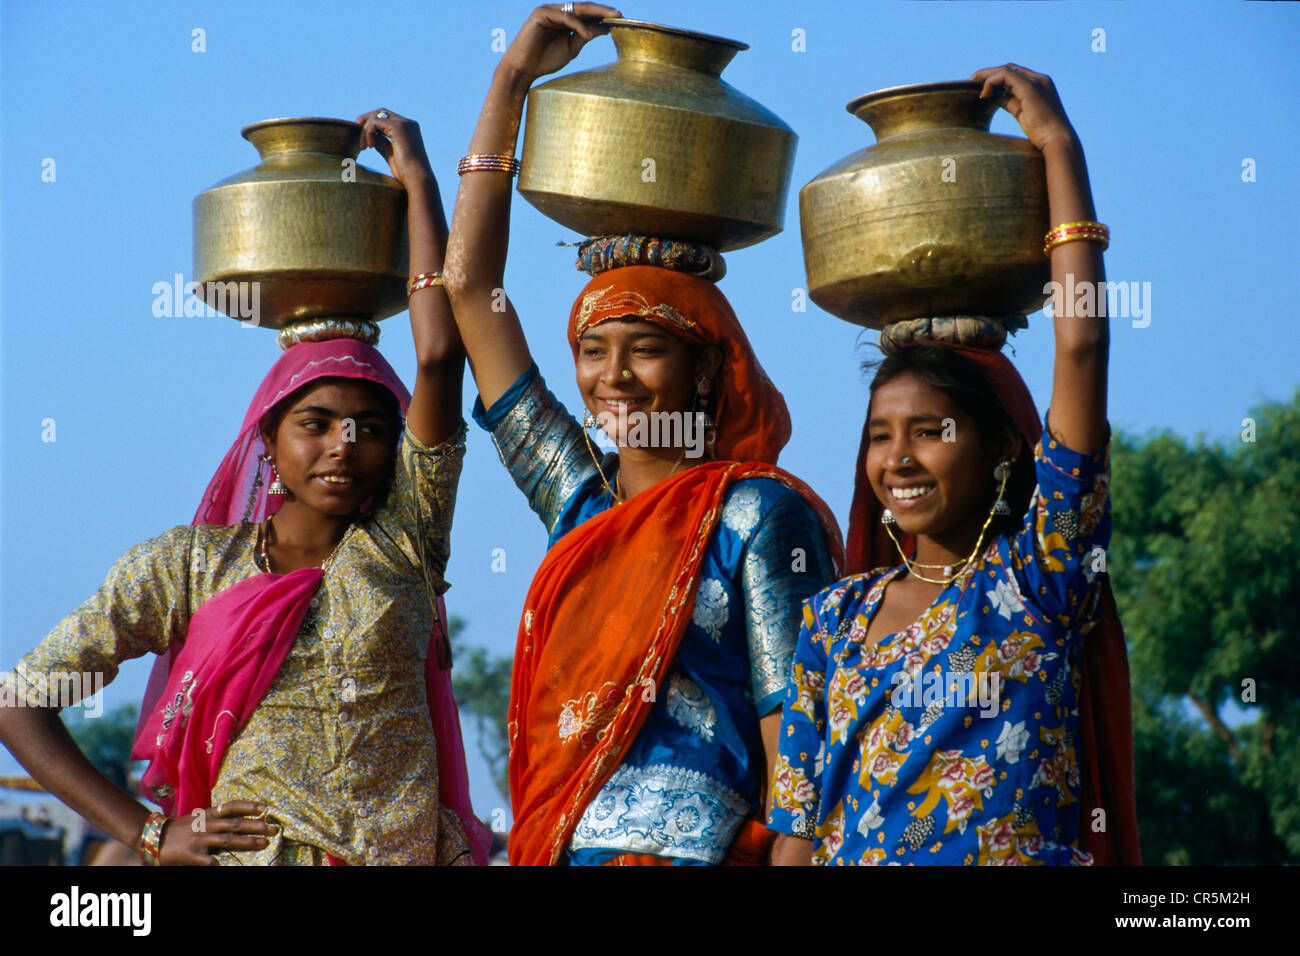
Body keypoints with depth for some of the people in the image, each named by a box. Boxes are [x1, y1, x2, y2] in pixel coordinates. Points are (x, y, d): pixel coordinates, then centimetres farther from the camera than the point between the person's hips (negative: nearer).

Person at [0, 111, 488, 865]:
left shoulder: (402, 541, 4)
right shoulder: (191, 564, 3)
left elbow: (441, 355, -5)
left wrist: (417, 176, 0)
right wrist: (150, 835, -5)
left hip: (408, 853, 1)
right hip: (247, 854, -1)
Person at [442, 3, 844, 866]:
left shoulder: (758, 514, -3)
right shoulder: (580, 500, 13)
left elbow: (793, 731, -7)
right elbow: (468, 287, 15)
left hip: (697, 849, -6)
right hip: (552, 847, 6)